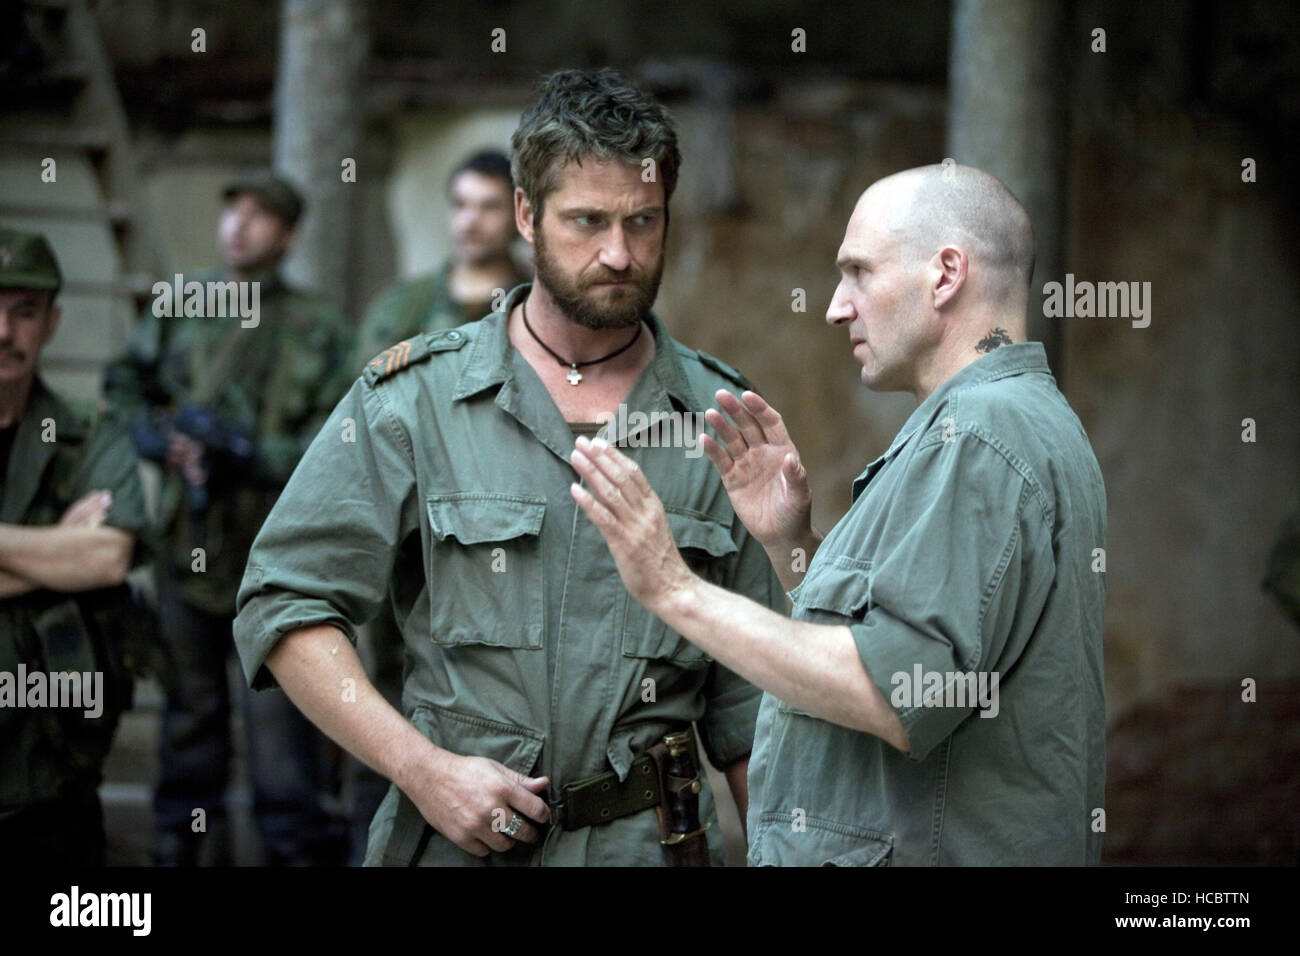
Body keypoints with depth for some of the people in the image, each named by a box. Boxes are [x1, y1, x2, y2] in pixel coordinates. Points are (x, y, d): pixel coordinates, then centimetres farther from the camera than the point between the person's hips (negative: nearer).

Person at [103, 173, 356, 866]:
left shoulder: (318, 330, -1)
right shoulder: (176, 309, 8)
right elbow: (124, 388, 12)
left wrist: (250, 456, -17)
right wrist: (166, 441, -6)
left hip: (277, 551, -3)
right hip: (188, 544, 3)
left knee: (280, 707, -4)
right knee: (189, 703, 12)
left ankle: (295, 844, 3)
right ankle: (185, 839, 23)